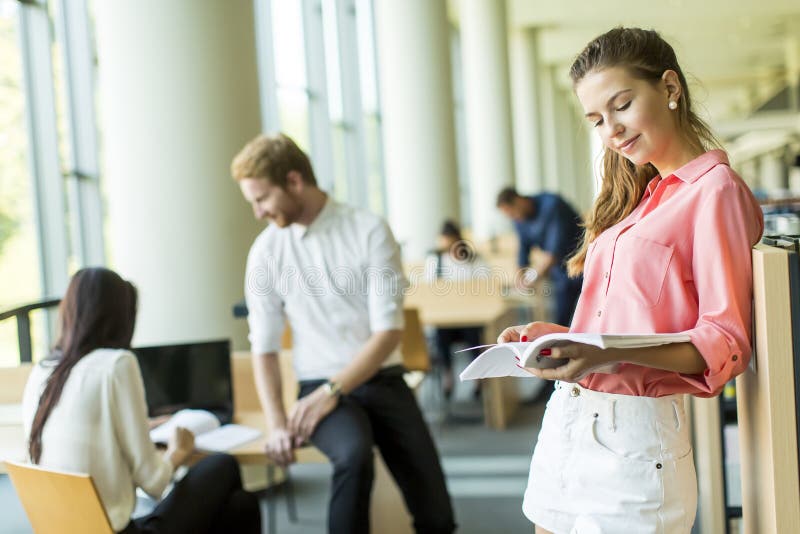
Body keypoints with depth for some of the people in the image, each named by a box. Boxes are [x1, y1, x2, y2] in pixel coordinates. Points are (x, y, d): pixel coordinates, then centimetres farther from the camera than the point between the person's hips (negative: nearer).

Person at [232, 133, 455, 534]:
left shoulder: (370, 232, -7)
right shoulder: (266, 252, 0)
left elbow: (388, 332, -11)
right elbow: (264, 348, 2)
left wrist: (331, 391, -20)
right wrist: (277, 423, -11)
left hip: (383, 382, 0)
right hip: (320, 388, 0)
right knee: (354, 452, -35)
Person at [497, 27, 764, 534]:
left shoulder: (715, 189, -6)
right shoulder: (640, 197, 18)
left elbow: (725, 343, -12)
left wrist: (610, 355, -26)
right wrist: (555, 336, 3)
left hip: (634, 435, -7)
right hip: (565, 418, 7)